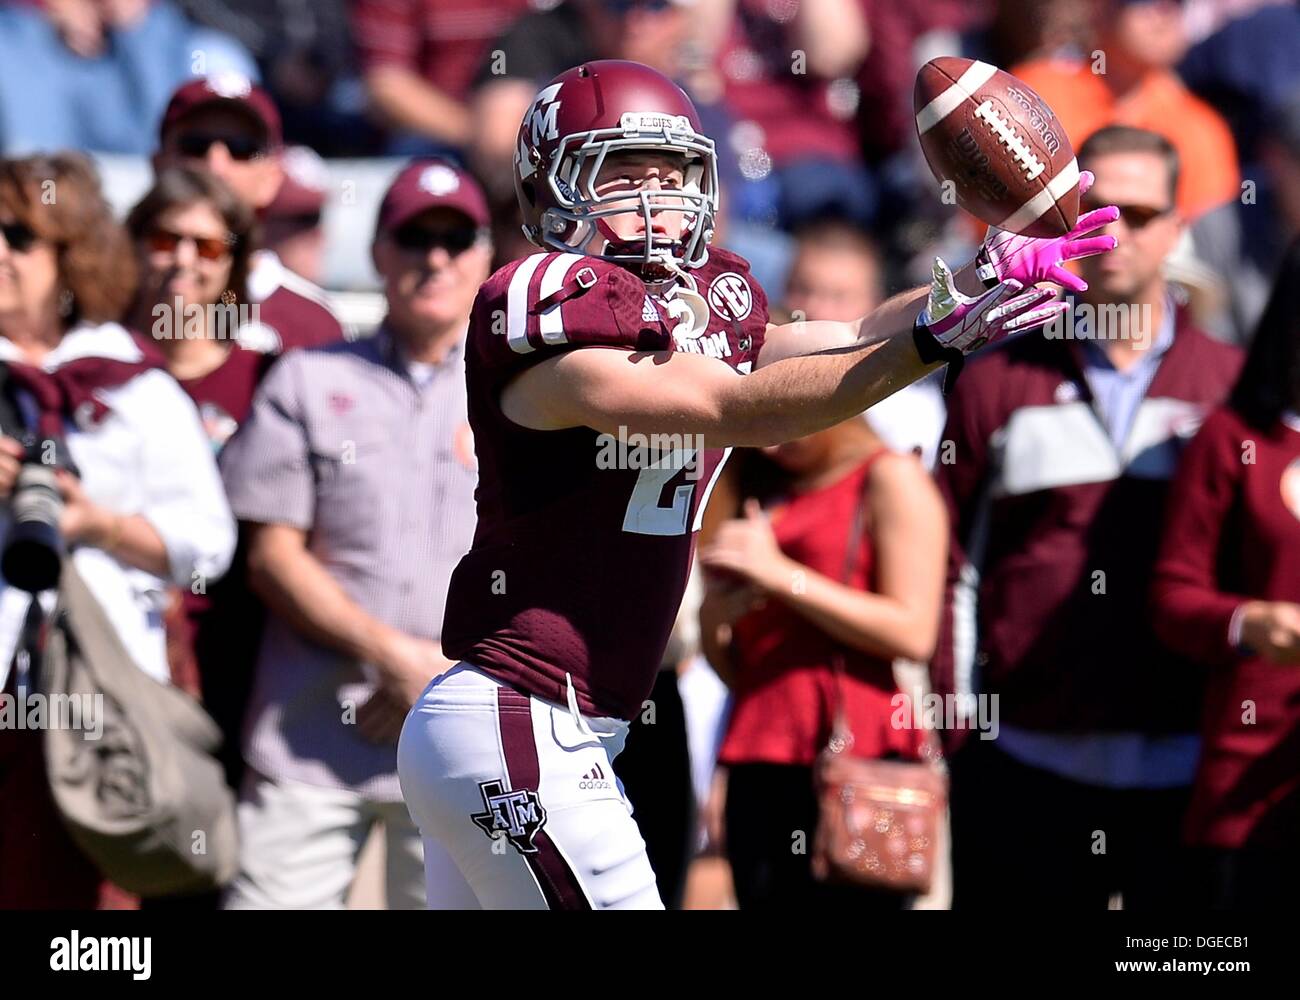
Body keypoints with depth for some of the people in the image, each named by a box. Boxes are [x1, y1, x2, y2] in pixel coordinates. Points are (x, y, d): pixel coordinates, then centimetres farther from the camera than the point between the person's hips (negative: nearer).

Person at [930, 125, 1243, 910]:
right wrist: (957, 717, 0)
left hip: (1186, 762, 0)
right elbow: (951, 564, 8)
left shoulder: (1229, 388, 10)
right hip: (1027, 766, 0)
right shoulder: (1001, 384, 9)